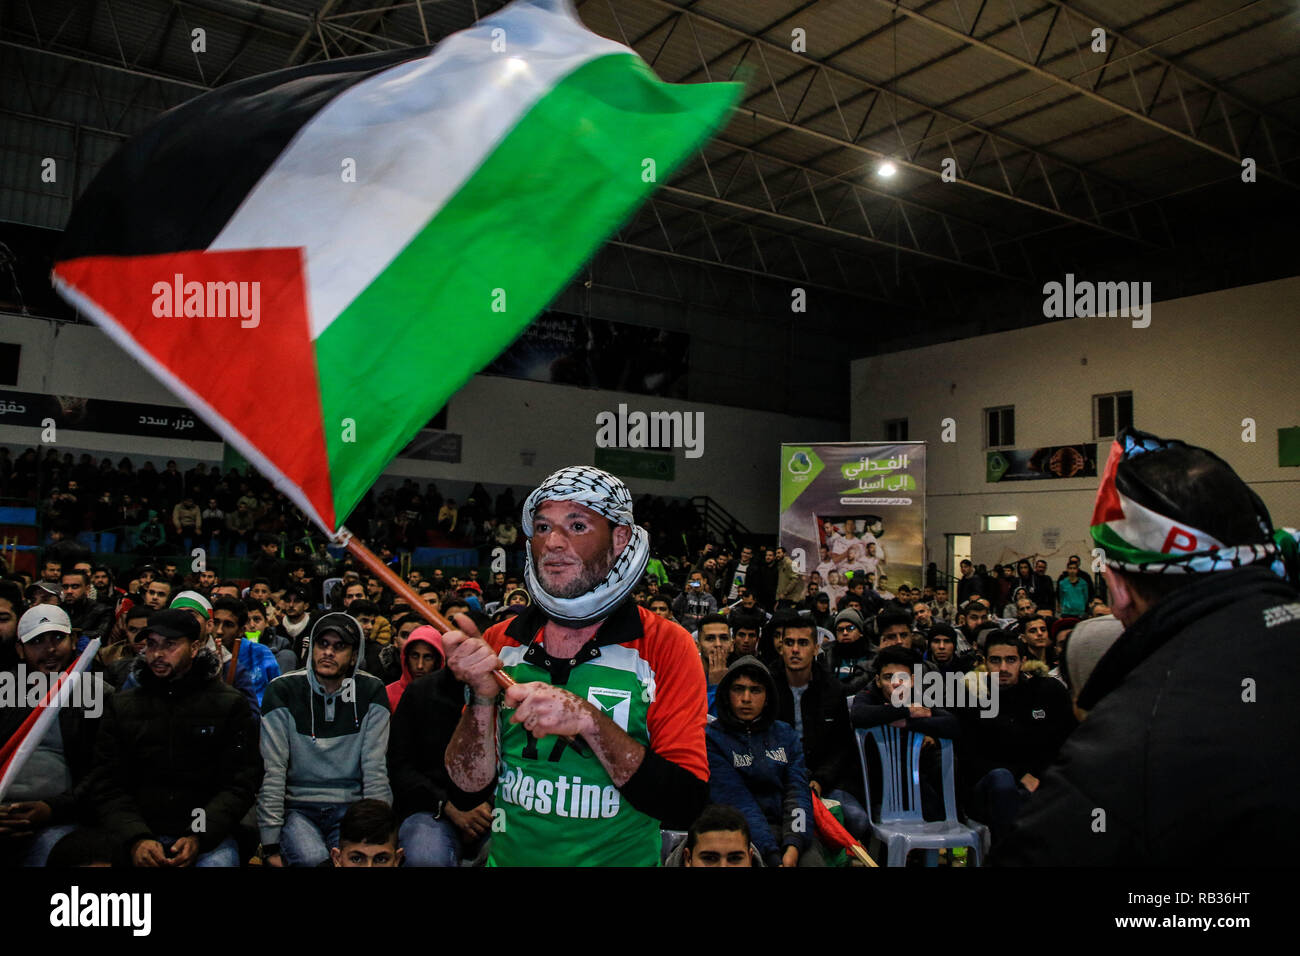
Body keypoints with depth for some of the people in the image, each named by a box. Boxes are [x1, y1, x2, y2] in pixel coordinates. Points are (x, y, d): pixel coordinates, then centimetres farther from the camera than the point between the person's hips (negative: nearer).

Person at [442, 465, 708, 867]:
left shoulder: (666, 645, -9)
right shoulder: (499, 641, 1)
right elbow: (469, 782, -1)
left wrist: (589, 721, -24)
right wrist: (483, 696, -16)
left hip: (621, 857, -3)